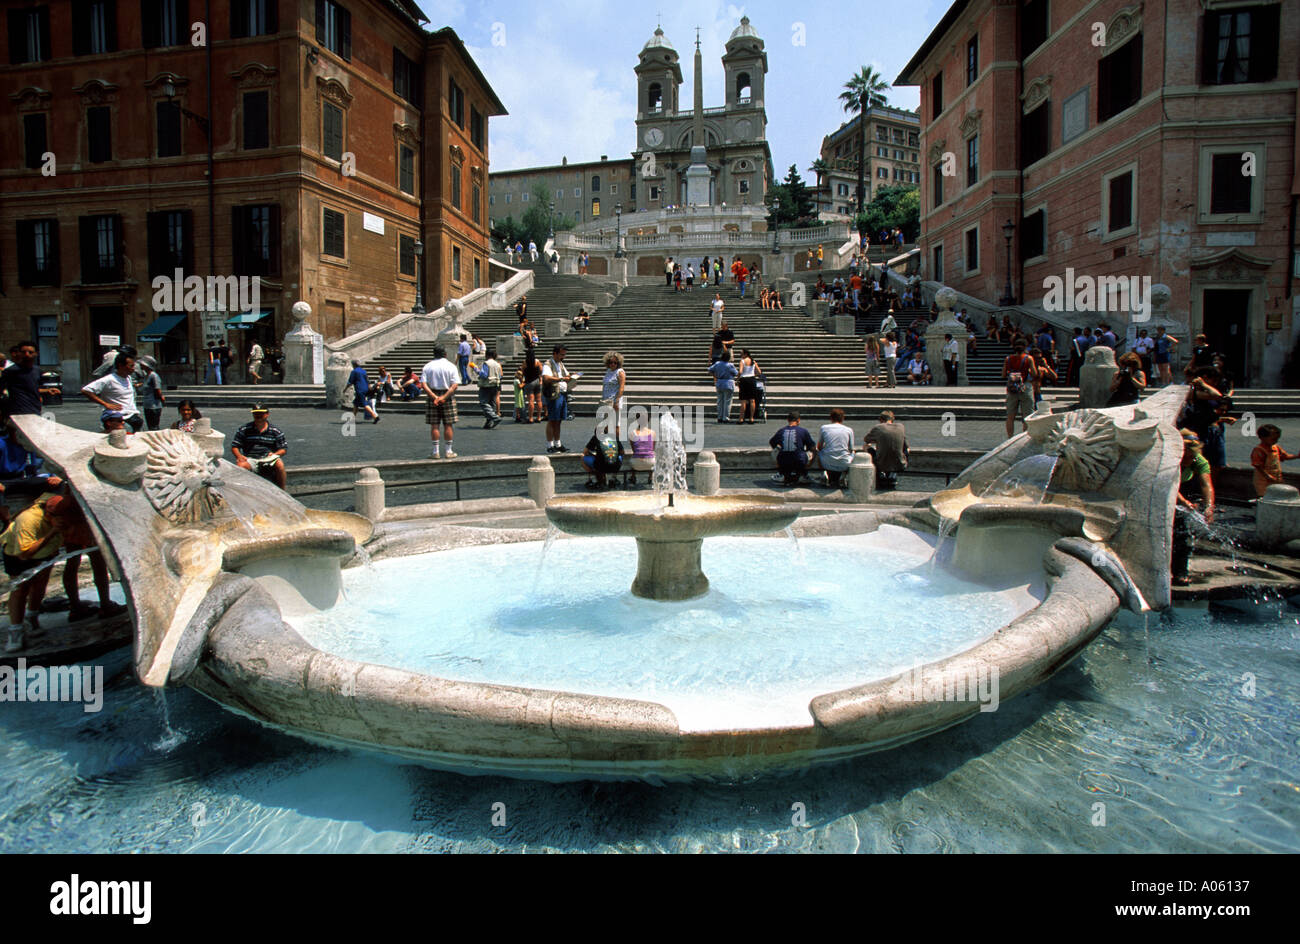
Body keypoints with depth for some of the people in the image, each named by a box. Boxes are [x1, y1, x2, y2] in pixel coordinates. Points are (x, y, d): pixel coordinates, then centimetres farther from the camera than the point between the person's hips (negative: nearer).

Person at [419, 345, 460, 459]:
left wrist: (434, 397, -14)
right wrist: (444, 397, -15)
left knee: (434, 425, 5)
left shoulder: (427, 366, 3)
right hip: (448, 397, -1)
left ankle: (435, 451, 8)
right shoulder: (451, 366, -2)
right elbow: (455, 385, -13)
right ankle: (448, 451, 9)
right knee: (448, 425, 5)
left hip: (432, 397, 1)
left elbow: (423, 384, -8)